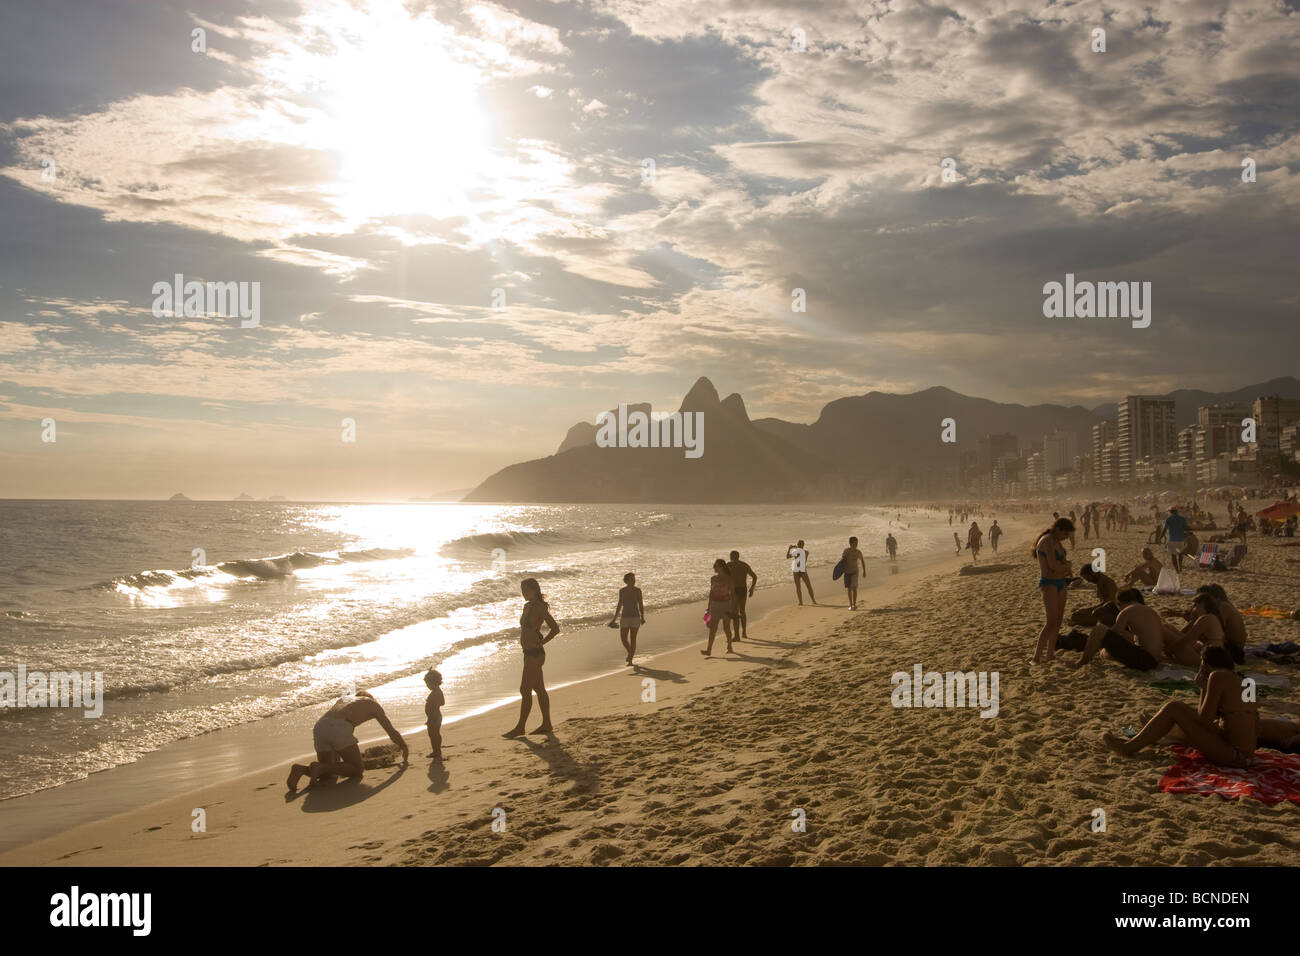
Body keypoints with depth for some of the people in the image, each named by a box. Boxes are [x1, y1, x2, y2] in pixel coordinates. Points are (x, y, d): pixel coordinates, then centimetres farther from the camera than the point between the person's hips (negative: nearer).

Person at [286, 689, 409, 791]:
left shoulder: (344, 698, 39)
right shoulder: (373, 704, 25)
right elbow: (391, 731, 25)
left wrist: (337, 762, 50)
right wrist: (404, 748, 41)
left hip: (319, 727, 6)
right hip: (339, 729, -6)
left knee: (326, 774, 18)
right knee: (357, 770, 4)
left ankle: (301, 769, -10)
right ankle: (319, 767, -15)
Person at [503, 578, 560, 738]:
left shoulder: (540, 607, -15)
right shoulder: (527, 606, 12)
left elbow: (555, 629, -19)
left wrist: (539, 643, -16)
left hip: (534, 653, -10)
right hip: (529, 653, 10)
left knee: (525, 690, -5)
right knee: (539, 689, 13)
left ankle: (520, 727, 1)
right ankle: (546, 724, 19)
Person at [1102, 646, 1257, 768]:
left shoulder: (1217, 676, -10)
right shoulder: (1236, 680, 18)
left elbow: (1205, 718, -11)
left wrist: (1204, 688, -1)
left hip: (1232, 753, -9)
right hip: (1247, 752, 9)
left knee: (1173, 708, -4)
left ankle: (1129, 748, 3)